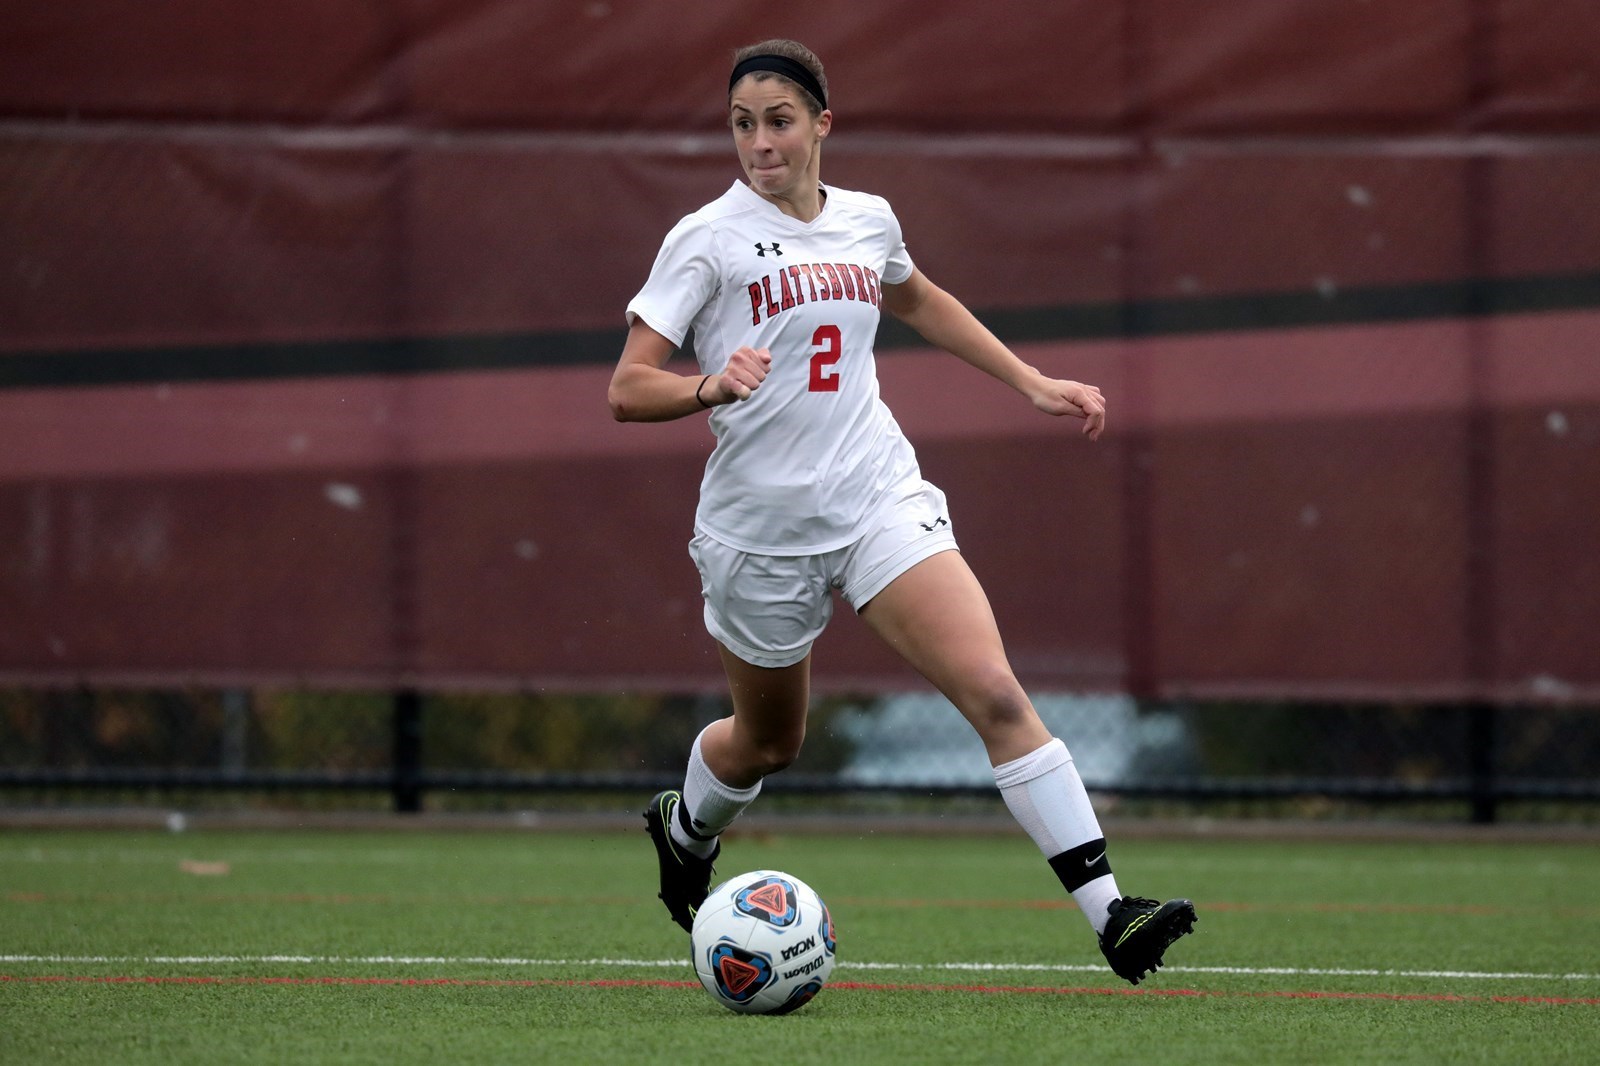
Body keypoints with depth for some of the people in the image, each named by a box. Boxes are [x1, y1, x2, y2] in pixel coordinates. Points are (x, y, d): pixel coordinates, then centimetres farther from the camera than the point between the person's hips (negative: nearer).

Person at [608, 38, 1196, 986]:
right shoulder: (708, 238, -8)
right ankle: (685, 830, 51)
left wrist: (1033, 382, 27)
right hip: (761, 525, -2)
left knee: (995, 692, -16)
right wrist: (712, 385, -31)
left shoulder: (866, 220, 6)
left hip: (881, 498, 2)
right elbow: (628, 390, -11)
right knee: (769, 743, 15)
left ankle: (1109, 913, -20)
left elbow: (917, 301, 30)